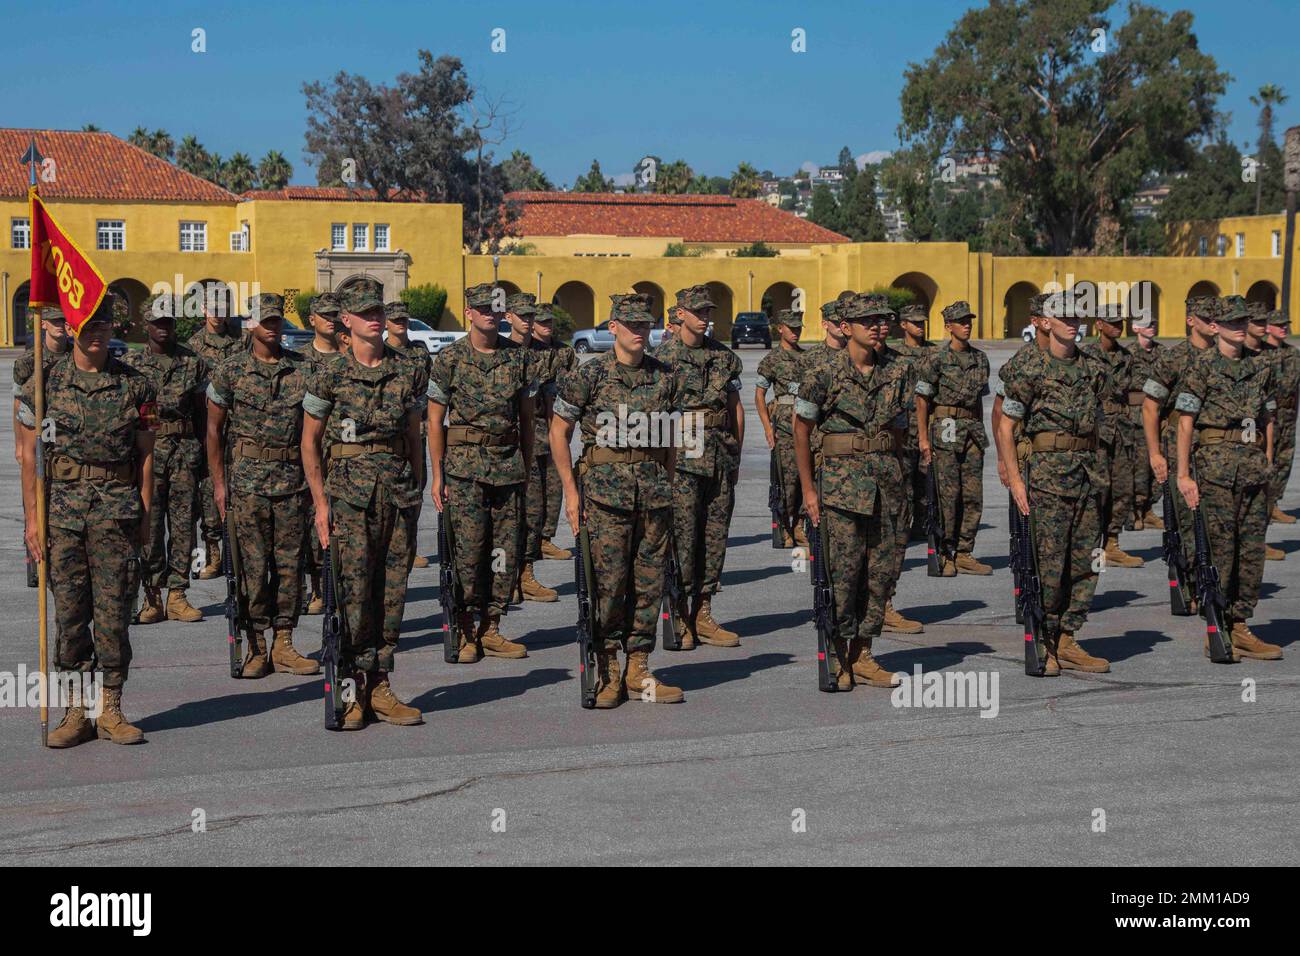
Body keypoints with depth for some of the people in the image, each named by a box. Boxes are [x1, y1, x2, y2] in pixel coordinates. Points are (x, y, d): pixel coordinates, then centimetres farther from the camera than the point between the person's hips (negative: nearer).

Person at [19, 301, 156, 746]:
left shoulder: (134, 385, 6)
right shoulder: (44, 383, 3)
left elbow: (145, 455, 9)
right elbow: (29, 455, 3)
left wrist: (144, 517, 5)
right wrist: (32, 519, -2)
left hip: (115, 507, 0)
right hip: (61, 504, 0)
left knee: (113, 609, -1)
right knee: (69, 609, 2)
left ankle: (110, 709, 8)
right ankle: (76, 710, 10)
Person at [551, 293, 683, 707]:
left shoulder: (665, 377, 8)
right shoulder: (588, 375, -4)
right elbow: (559, 432, 0)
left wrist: (668, 485, 14)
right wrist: (571, 490, -5)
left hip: (654, 490, 4)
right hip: (605, 489, -4)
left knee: (649, 581, 5)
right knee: (609, 581, -6)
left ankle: (638, 670, 14)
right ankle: (607, 674, 4)